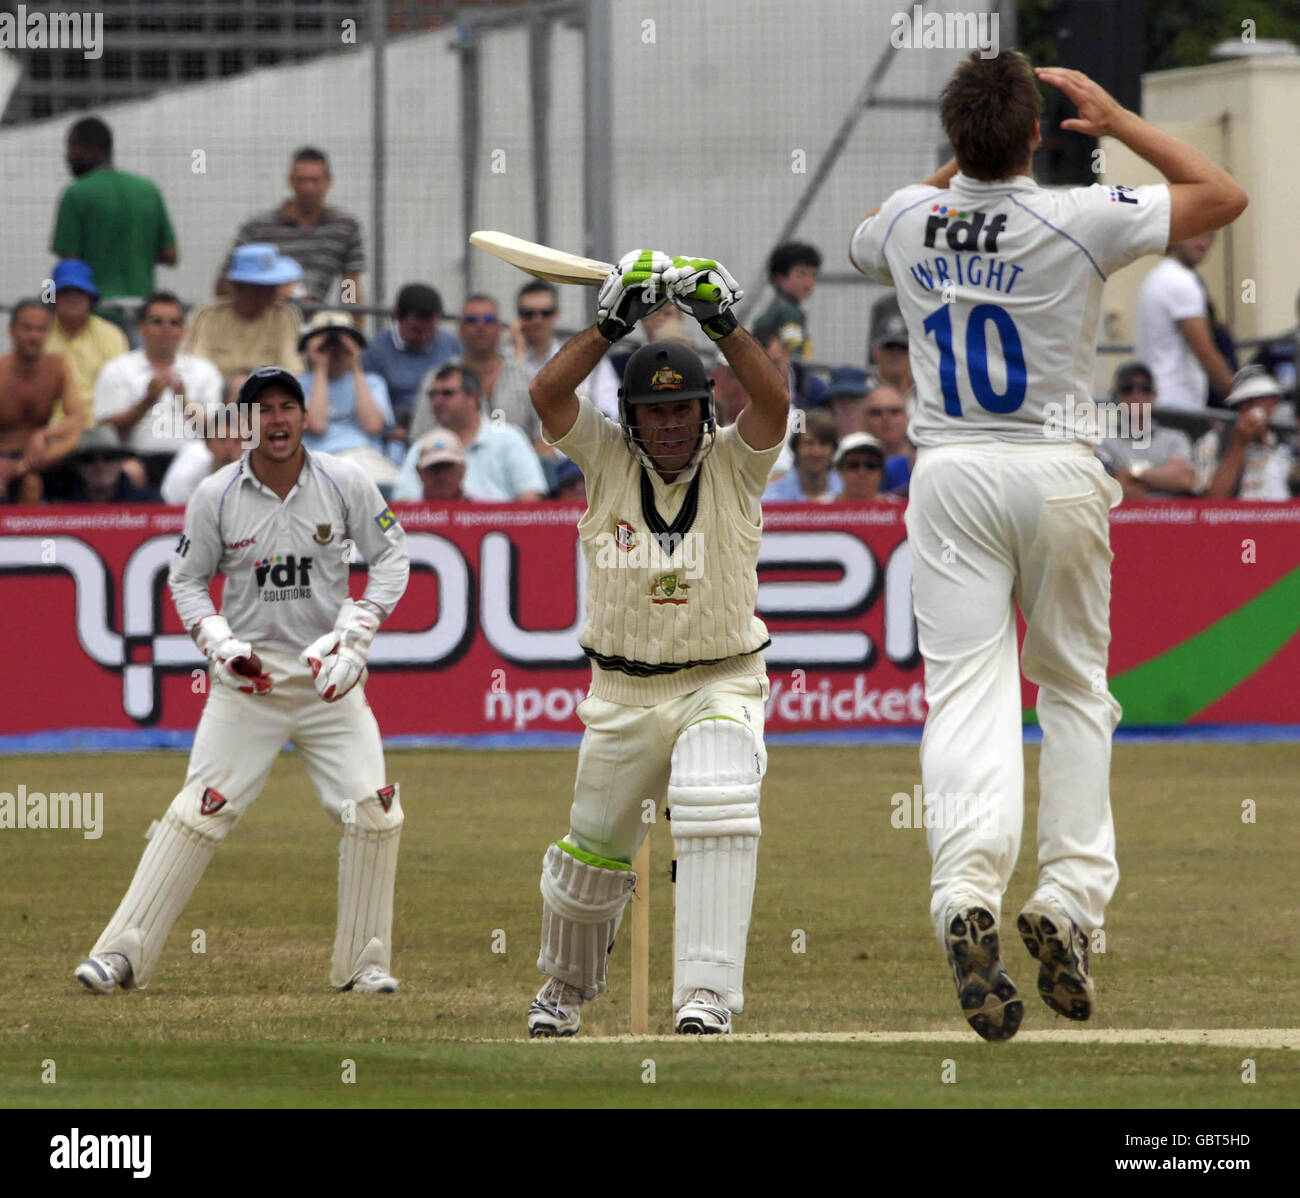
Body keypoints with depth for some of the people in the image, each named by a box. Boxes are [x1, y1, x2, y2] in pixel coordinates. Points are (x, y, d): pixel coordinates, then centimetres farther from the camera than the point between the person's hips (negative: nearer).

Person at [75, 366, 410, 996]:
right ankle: (121, 954, -7)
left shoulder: (344, 483, -3)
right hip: (247, 679, -1)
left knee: (374, 811, -9)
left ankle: (363, 963, 6)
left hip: (329, 678, 1)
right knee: (200, 811, -9)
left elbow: (391, 555, 5)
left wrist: (354, 632, -8)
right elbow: (186, 579, 7)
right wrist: (218, 640, -10)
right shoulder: (216, 495, -3)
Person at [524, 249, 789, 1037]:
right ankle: (567, 986, 41)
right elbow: (548, 393, -19)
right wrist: (614, 324, -24)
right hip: (623, 696, 2)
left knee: (718, 809, -29)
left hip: (723, 682, -2)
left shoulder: (735, 464, -7)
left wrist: (722, 323, -31)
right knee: (593, 851, 13)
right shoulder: (608, 461, -4)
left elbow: (774, 401, -26)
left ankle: (707, 994, -31)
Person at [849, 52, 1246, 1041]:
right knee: (1072, 688, 14)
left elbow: (866, 245, 26)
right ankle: (1069, 901, 4)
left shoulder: (910, 219, -1)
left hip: (950, 474, 1)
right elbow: (1224, 195, -1)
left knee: (967, 689, -6)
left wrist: (958, 167, 27)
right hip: (1058, 473, -1)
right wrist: (1119, 122, 5)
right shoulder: (1079, 221, -12)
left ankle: (968, 894, -28)